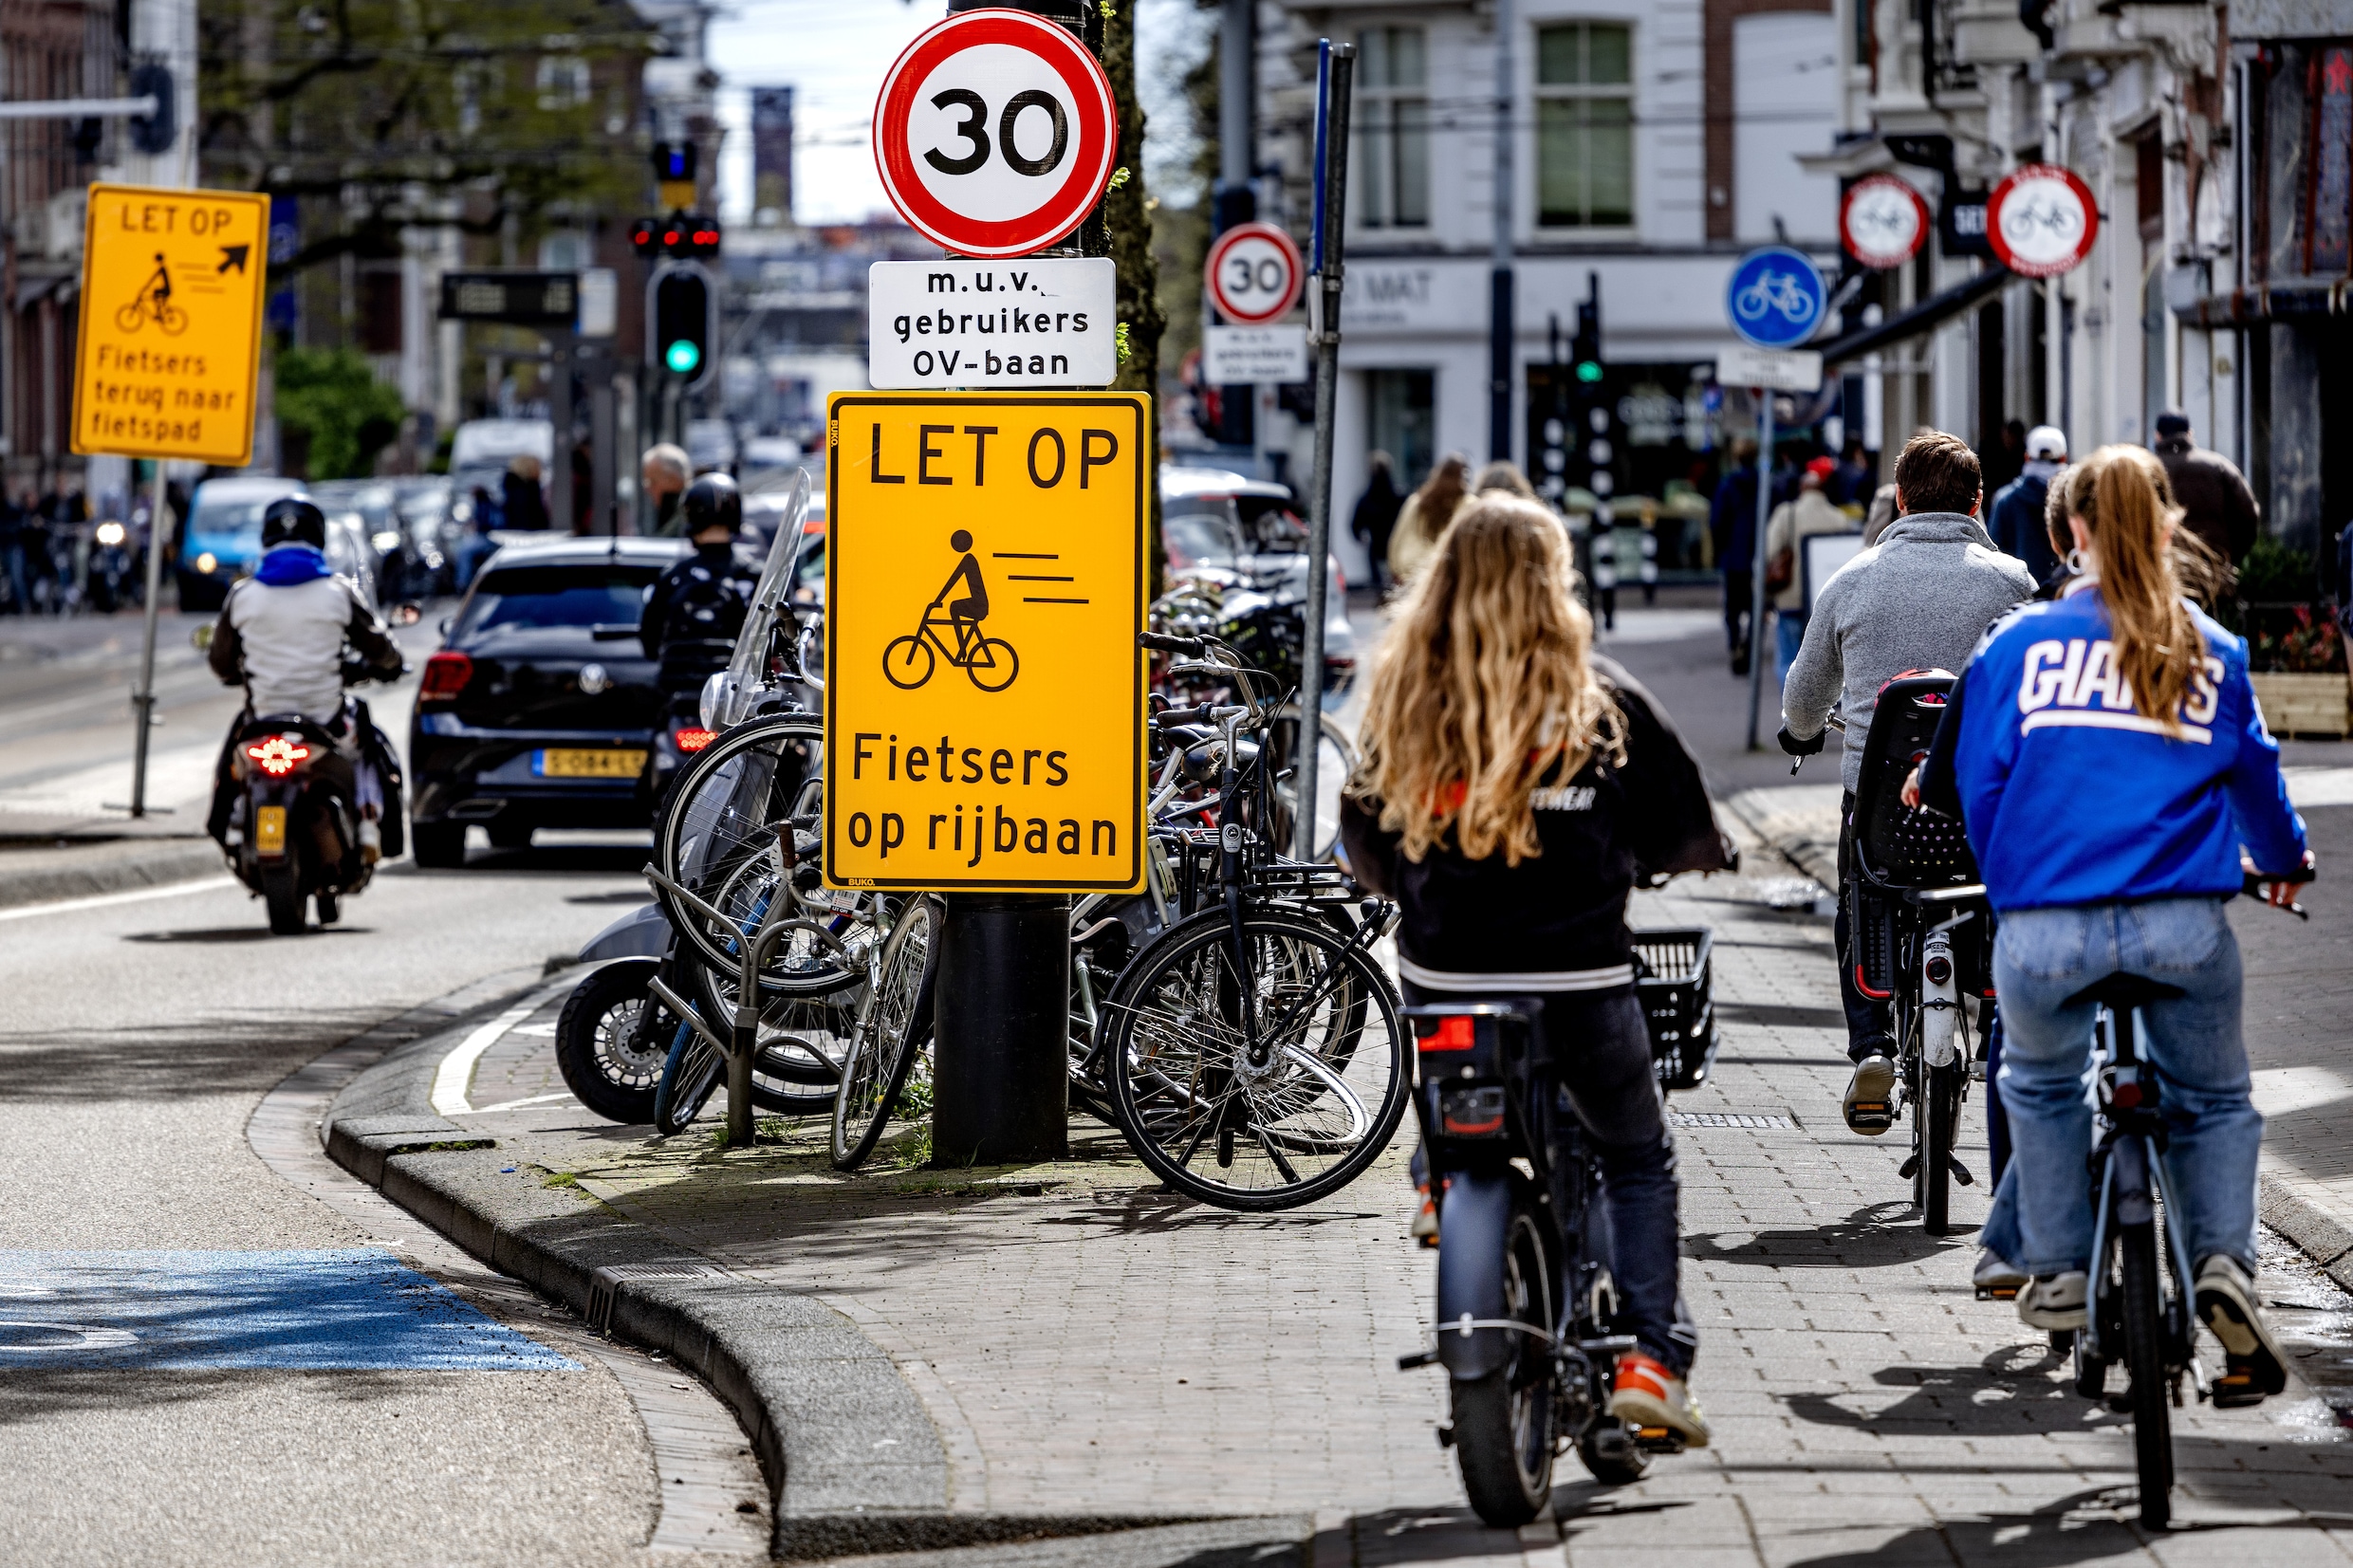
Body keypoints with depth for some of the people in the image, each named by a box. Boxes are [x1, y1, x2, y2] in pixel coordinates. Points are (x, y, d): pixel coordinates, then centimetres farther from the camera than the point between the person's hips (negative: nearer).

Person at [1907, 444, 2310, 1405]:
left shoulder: (2020, 643, 7)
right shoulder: (2212, 652, 11)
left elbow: (1974, 785, 11)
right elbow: (2255, 778, 21)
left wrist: (1981, 851, 31)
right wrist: (2284, 864, 41)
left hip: (2048, 923, 0)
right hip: (2185, 920, 0)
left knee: (2040, 1087, 26)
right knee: (2212, 1102, 16)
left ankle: (2056, 1270, 26)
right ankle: (2224, 1263, -6)